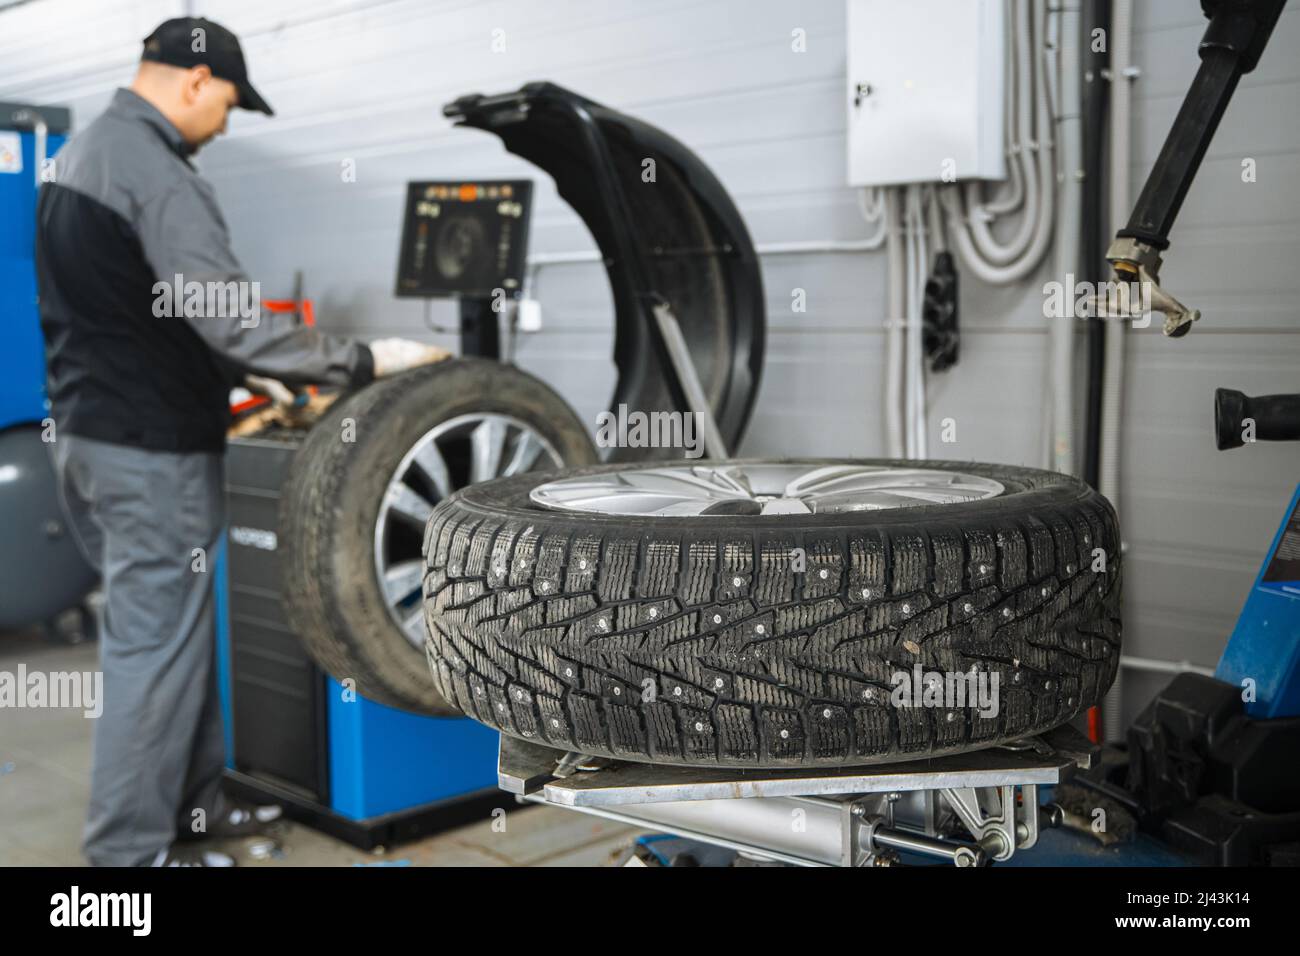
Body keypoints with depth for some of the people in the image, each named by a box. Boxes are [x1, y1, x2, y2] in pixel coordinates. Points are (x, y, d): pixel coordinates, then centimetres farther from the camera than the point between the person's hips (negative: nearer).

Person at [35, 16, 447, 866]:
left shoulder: (77, 157, 13)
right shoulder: (158, 175, -20)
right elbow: (232, 322, -27)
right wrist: (363, 362, -20)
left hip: (87, 432, 10)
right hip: (150, 451, -10)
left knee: (172, 628, 18)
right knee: (157, 644, 0)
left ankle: (193, 804, 30)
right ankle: (131, 848, 11)